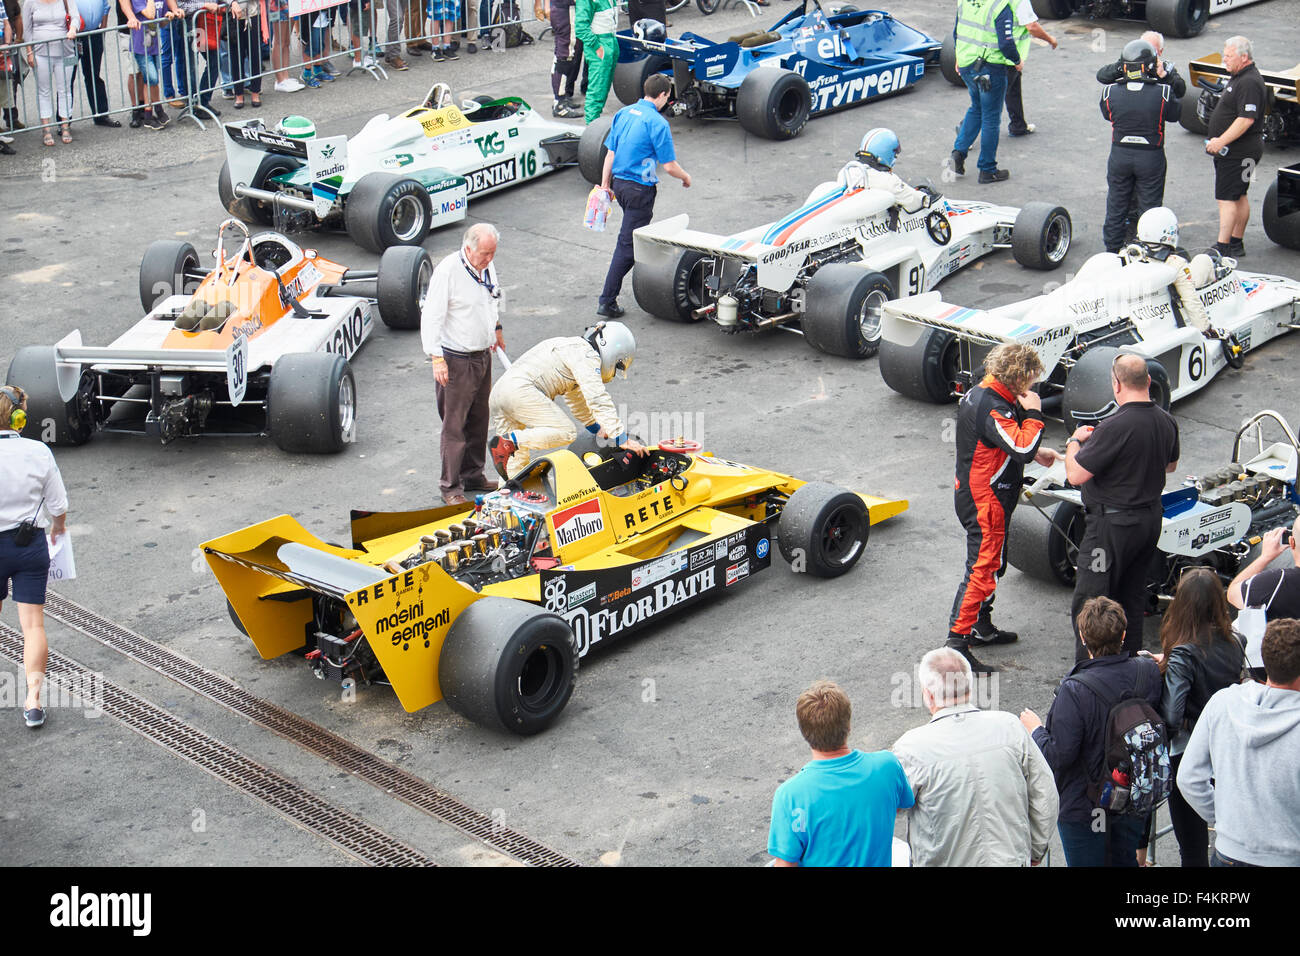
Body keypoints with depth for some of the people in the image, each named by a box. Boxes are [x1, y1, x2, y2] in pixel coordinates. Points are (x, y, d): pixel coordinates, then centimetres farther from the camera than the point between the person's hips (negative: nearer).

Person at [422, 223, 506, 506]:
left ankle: (473, 476, 28)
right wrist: (436, 357, -23)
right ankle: (450, 486, 5)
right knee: (454, 425, -3)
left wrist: (496, 328, 36)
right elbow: (431, 316, -19)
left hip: (483, 356, 8)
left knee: (479, 421, 15)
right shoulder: (447, 271, -19)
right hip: (456, 360, -8)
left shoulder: (486, 267, 5)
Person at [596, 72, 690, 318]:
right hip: (639, 189, -8)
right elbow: (669, 166, -14)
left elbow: (610, 152, 8)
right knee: (627, 243, -4)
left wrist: (605, 183, 15)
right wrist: (685, 177, 5)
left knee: (634, 235, 23)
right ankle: (607, 301, -6)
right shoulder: (657, 123, -16)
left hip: (618, 183, 8)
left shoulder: (623, 113, 5)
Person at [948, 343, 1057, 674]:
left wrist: (1037, 453, 13)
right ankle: (957, 643, -7)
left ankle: (982, 627, 37)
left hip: (972, 493, 11)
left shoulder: (979, 394, 7)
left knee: (994, 562, 24)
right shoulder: (992, 409, -26)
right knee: (982, 569, -8)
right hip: (985, 500, -11)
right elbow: (1023, 449, -34)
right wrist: (1033, 413, -21)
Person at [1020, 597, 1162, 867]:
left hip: (1085, 807, -5)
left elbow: (1059, 756, -24)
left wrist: (1036, 730, -5)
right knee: (1125, 861, 24)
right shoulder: (1149, 673, -12)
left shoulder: (1075, 691, -29)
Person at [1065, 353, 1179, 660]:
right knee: (1133, 597, 20)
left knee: (1089, 604, 0)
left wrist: (1074, 441, -4)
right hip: (1151, 518, 8)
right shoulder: (1167, 421, 1)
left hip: (1114, 525, -8)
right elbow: (1171, 465, 20)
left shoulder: (1115, 427, -25)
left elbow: (1076, 475, -21)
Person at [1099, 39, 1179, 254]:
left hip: (1120, 155, 1)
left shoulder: (1111, 92, -11)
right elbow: (1173, 115, 1)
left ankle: (1112, 249, 25)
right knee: (1150, 207, 12)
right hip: (1151, 157, -1)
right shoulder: (1163, 92, -16)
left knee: (1116, 206, 16)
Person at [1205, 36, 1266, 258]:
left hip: (1237, 153, -11)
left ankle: (1222, 248, -11)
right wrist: (1218, 141, 20)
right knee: (1238, 197, 15)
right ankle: (1237, 244, 22)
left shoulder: (1249, 83, -20)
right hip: (1234, 151, 11)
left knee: (1226, 198, -11)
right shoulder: (1239, 78, 15)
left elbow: (1246, 119, -28)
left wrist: (1221, 142, -28)